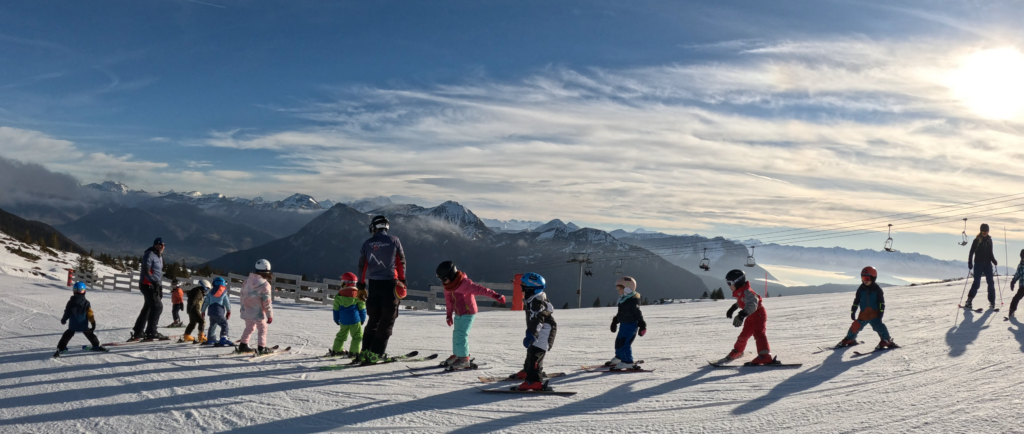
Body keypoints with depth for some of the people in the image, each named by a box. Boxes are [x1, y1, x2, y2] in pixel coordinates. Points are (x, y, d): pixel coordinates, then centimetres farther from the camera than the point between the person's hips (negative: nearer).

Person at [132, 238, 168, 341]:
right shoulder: (149, 255, -11)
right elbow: (146, 271, -20)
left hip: (155, 285, 10)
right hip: (147, 285, -10)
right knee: (157, 306, -13)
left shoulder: (160, 256, 19)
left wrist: (160, 287, 20)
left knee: (148, 308, 12)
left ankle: (137, 333, 18)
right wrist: (154, 282, -27)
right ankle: (151, 332, -10)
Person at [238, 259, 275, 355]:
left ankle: (243, 345, 29)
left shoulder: (247, 280, 1)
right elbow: (267, 302, -16)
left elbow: (242, 295, 12)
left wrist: (243, 306, 26)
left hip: (247, 311, 6)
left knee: (249, 328, 24)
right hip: (258, 312, -6)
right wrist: (270, 315, -8)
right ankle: (261, 348, 8)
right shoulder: (265, 285, -20)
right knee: (262, 329, 10)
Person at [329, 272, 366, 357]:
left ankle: (336, 350, 25)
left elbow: (336, 309, 7)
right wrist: (362, 319, 12)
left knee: (341, 335, 20)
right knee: (357, 336, 3)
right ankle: (353, 352, -4)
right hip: (355, 319, -4)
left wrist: (336, 320, 20)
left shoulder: (338, 296, 1)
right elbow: (362, 308, 1)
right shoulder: (358, 295, -4)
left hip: (343, 320, 4)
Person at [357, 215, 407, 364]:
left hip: (373, 285, 3)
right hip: (390, 283, -3)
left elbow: (362, 266, 6)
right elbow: (401, 262, 1)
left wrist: (361, 286, 14)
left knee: (373, 320, 14)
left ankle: (365, 352, 11)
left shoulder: (367, 244, 3)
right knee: (387, 320, 3)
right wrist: (402, 281, 10)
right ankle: (376, 352, -1)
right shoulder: (394, 240, -2)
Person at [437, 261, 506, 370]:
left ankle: (464, 359, -8)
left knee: (461, 334, -13)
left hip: (468, 313, -9)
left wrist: (495, 295, -40)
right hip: (458, 313, 9)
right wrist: (449, 315, 19)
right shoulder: (448, 285, 1)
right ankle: (456, 355, 31)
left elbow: (480, 289, -32)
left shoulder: (464, 283, -26)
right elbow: (448, 300, 13)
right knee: (456, 334, 16)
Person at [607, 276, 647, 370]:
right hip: (624, 324, 10)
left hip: (631, 325, -10)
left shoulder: (633, 301, -19)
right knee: (619, 341, 20)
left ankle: (627, 363, -6)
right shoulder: (623, 299, 10)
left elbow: (638, 314, -18)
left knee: (624, 343, -13)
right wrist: (615, 321, 28)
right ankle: (618, 358, 38)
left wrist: (642, 326, -19)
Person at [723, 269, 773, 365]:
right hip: (750, 317, 10)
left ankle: (765, 356, -33)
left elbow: (752, 304, -42)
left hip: (758, 314, -10)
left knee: (759, 334, -23)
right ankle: (737, 351, 39)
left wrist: (742, 314, -53)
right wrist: (732, 309, 38)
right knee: (744, 335, 19)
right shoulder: (739, 292, 6)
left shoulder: (747, 292, -26)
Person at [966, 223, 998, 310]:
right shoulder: (977, 240, -3)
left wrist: (994, 260, 1)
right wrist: (970, 263, -11)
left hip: (987, 264, 4)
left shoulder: (989, 240, 10)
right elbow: (971, 252, -3)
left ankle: (992, 302, 5)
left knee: (991, 283, -2)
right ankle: (969, 301, 0)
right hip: (978, 264, -4)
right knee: (976, 283, -7)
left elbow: (990, 253, 17)